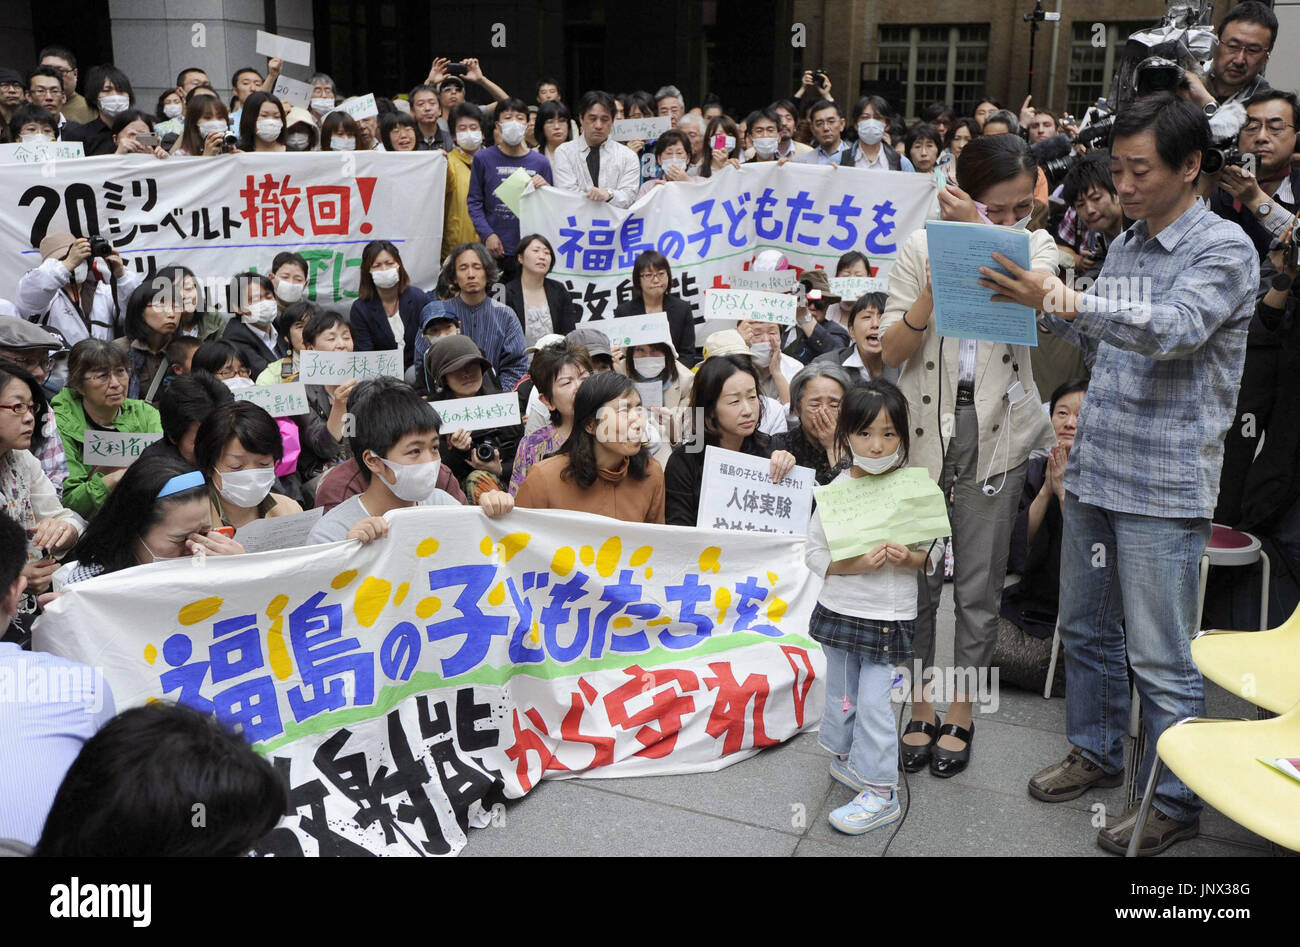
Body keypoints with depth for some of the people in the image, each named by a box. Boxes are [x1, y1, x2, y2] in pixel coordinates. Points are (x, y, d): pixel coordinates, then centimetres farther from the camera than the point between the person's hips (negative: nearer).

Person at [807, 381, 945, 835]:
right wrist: (856, 563, -21)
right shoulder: (836, 490, -6)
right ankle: (846, 757, 41)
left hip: (890, 615, -2)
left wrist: (910, 559, -21)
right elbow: (814, 553, -5)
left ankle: (880, 793, 7)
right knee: (840, 694, 16)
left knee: (873, 699, -5)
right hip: (840, 609, 3)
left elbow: (936, 551, 0)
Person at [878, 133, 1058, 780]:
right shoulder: (922, 247, 0)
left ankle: (960, 715, 24)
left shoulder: (1036, 246, 3)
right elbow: (892, 350, -5)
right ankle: (920, 710, 23)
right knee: (918, 577, 6)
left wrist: (981, 234, -22)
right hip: (926, 428, 0)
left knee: (979, 586, 7)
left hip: (997, 433, 0)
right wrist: (934, 290, -20)